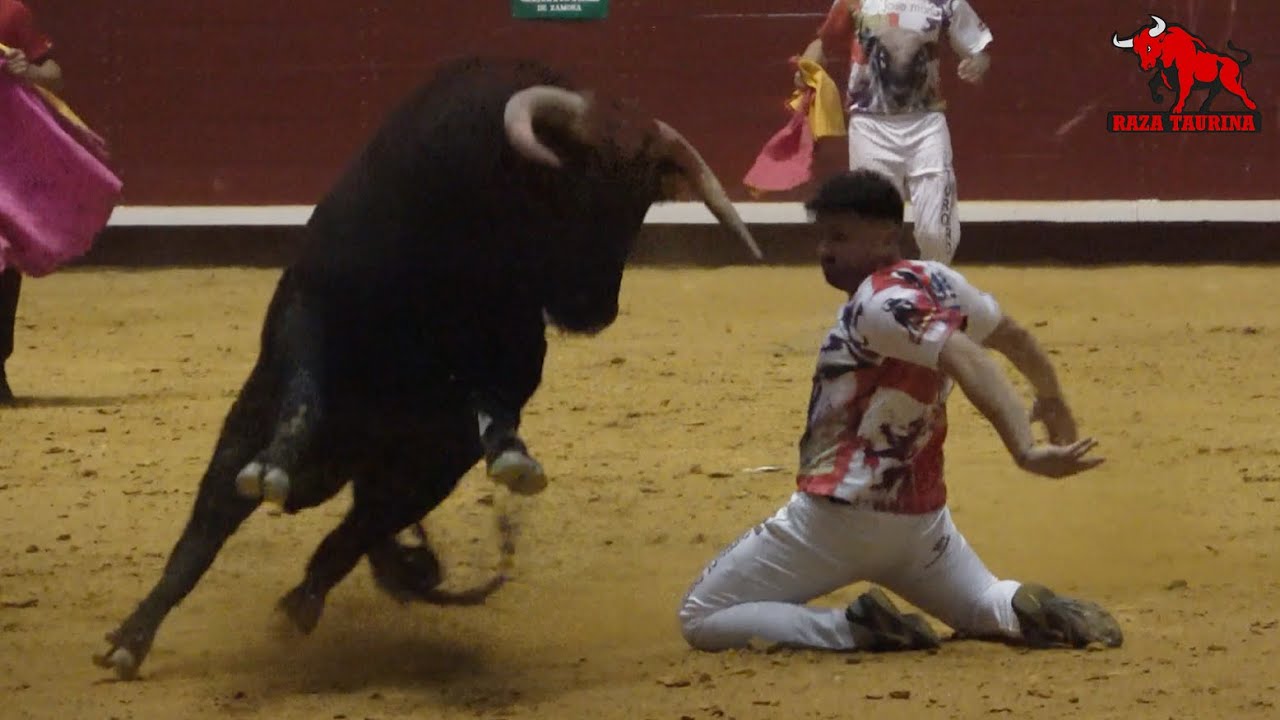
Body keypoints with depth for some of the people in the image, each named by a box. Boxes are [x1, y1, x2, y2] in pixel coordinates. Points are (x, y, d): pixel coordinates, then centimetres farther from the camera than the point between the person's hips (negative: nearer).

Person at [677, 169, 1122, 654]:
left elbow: (968, 361, -32)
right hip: (920, 516, 8)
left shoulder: (881, 302, -19)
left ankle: (856, 631, -14)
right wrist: (1052, 400, 40)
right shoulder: (937, 282, 4)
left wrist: (1024, 450, -45)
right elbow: (1012, 338, 19)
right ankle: (1028, 613, -4)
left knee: (700, 621, 1)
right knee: (988, 608, 31)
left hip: (835, 517, -8)